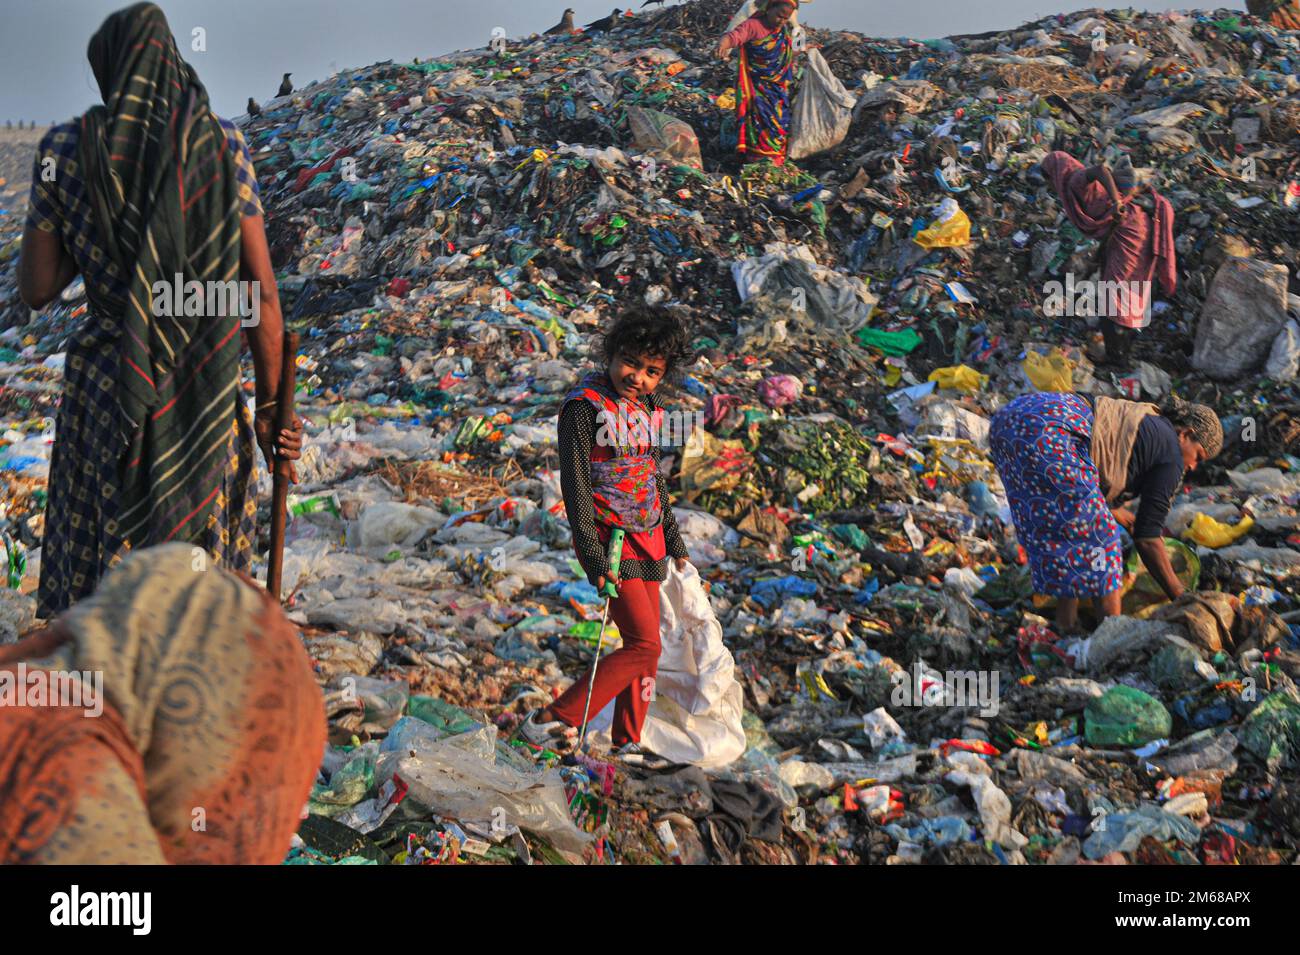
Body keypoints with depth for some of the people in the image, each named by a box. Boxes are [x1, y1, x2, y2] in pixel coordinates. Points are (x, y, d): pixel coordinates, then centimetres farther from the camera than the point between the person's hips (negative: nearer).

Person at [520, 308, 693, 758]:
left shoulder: (647, 409, 11)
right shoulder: (584, 405, -12)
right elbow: (575, 483, -16)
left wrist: (674, 540, 24)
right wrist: (593, 558, -23)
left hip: (648, 538, 8)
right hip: (609, 539, -8)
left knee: (644, 646, 8)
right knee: (644, 645, -13)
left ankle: (627, 744, 17)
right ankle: (549, 721, -8)